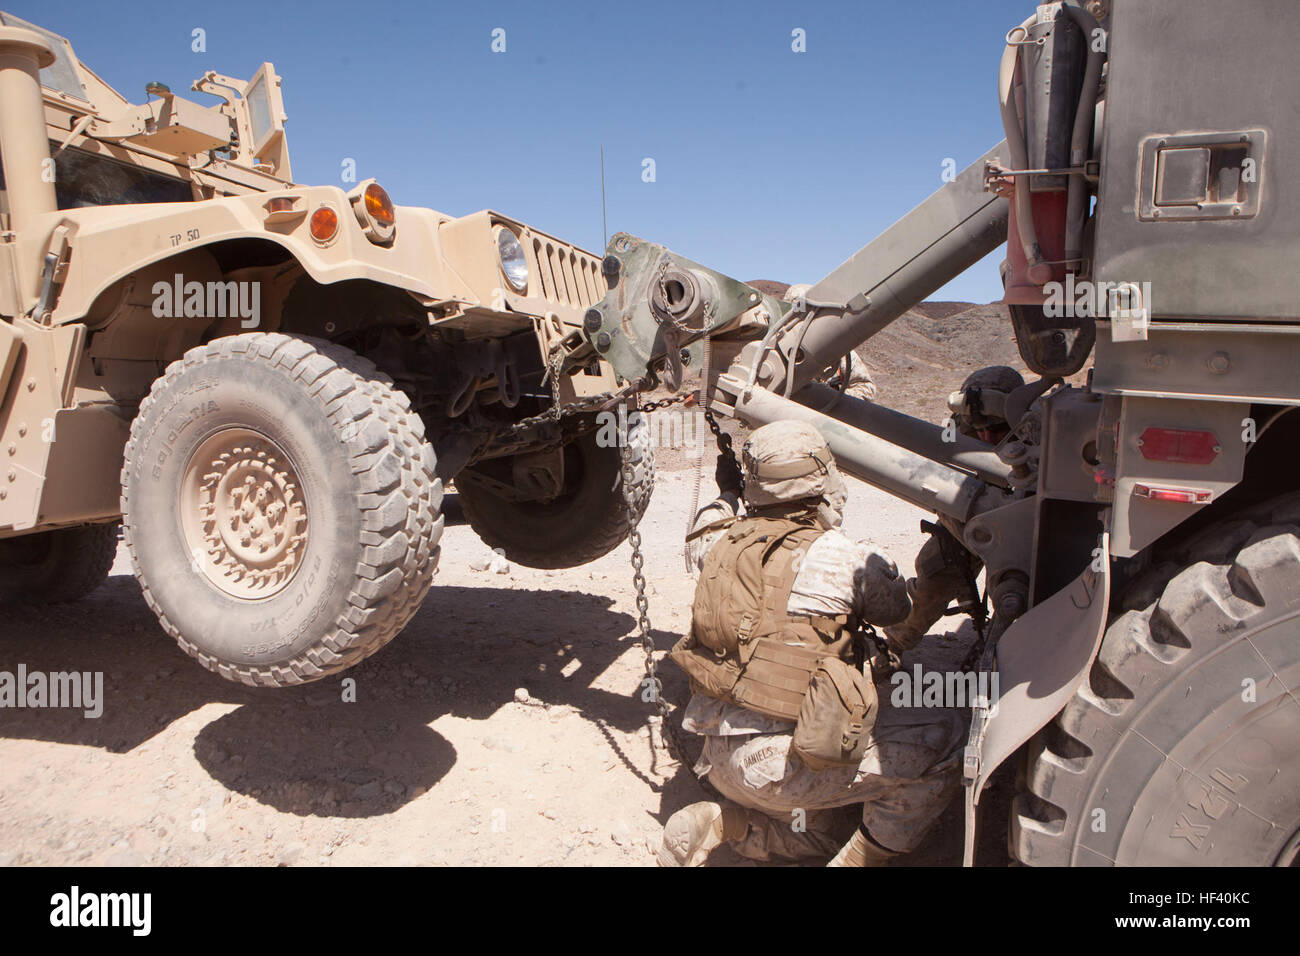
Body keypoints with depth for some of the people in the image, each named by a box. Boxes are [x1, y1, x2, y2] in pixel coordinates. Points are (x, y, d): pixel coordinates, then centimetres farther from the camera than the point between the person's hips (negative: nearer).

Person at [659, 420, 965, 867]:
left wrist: (727, 494, 50)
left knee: (830, 828, 27)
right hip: (776, 761, -8)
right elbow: (898, 606, 10)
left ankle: (715, 823, 8)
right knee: (942, 738, -3)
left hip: (719, 758, 8)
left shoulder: (724, 541, 5)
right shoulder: (842, 556, -11)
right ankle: (857, 858, 1)